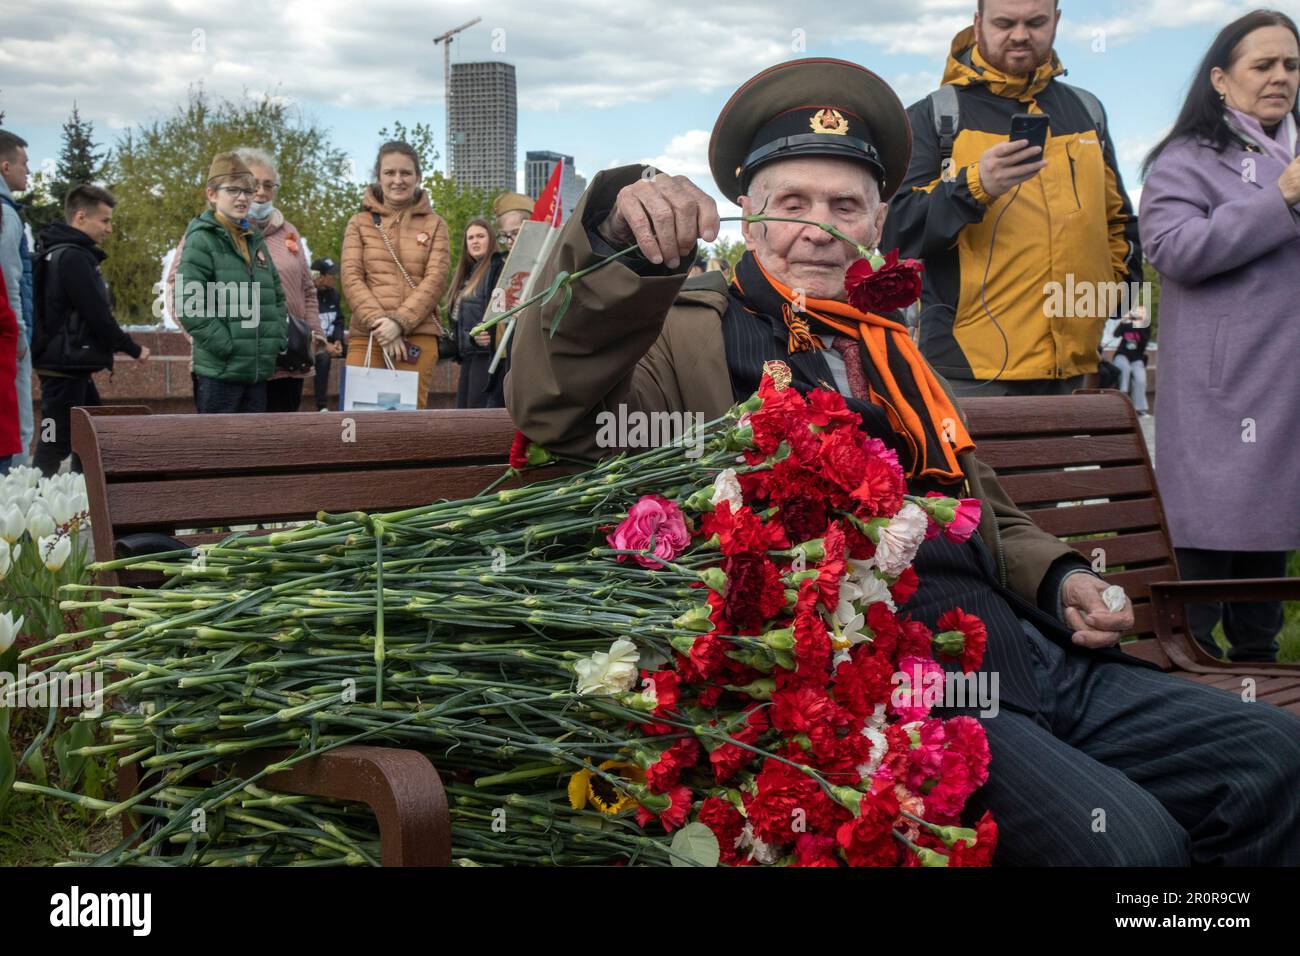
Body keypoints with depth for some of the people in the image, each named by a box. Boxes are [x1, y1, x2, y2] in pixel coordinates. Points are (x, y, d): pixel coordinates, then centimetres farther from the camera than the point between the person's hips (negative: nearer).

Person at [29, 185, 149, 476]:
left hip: (71, 367, 11)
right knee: (55, 444, -8)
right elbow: (97, 316, -19)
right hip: (65, 367, -11)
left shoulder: (59, 253, 15)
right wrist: (133, 349, -7)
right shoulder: (74, 258, -16)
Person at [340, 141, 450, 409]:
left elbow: (435, 280, 1)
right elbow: (351, 279, 3)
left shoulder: (434, 224, 12)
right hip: (366, 337, 0)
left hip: (418, 337, 0)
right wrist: (378, 323, -12)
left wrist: (400, 321, -12)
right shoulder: (359, 223, 13)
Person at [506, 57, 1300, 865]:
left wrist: (1060, 578, 12)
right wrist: (618, 239, -31)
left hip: (1028, 651, 8)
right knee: (1126, 840, -27)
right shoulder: (693, 338, 4)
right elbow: (557, 408, -16)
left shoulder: (891, 349, 26)